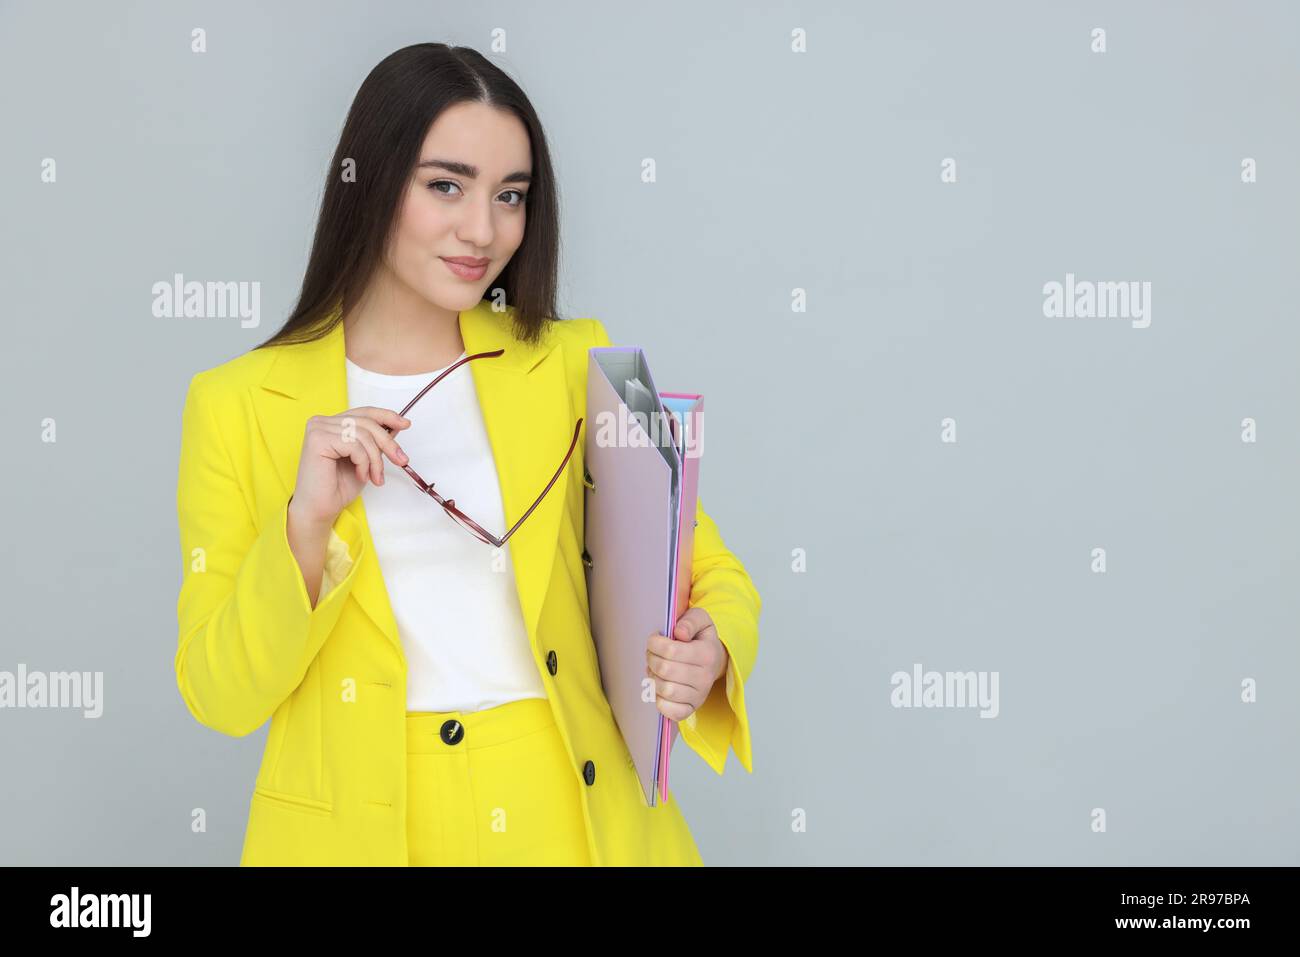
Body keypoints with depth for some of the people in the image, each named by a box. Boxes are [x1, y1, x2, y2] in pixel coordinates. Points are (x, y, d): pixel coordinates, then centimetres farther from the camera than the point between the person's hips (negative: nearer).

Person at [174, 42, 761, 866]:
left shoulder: (574, 366, 0)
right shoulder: (237, 404, -3)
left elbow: (711, 574, 2)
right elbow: (222, 698, -5)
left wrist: (709, 653, -20)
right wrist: (306, 522, -20)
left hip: (574, 818, 1)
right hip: (355, 828, -1)